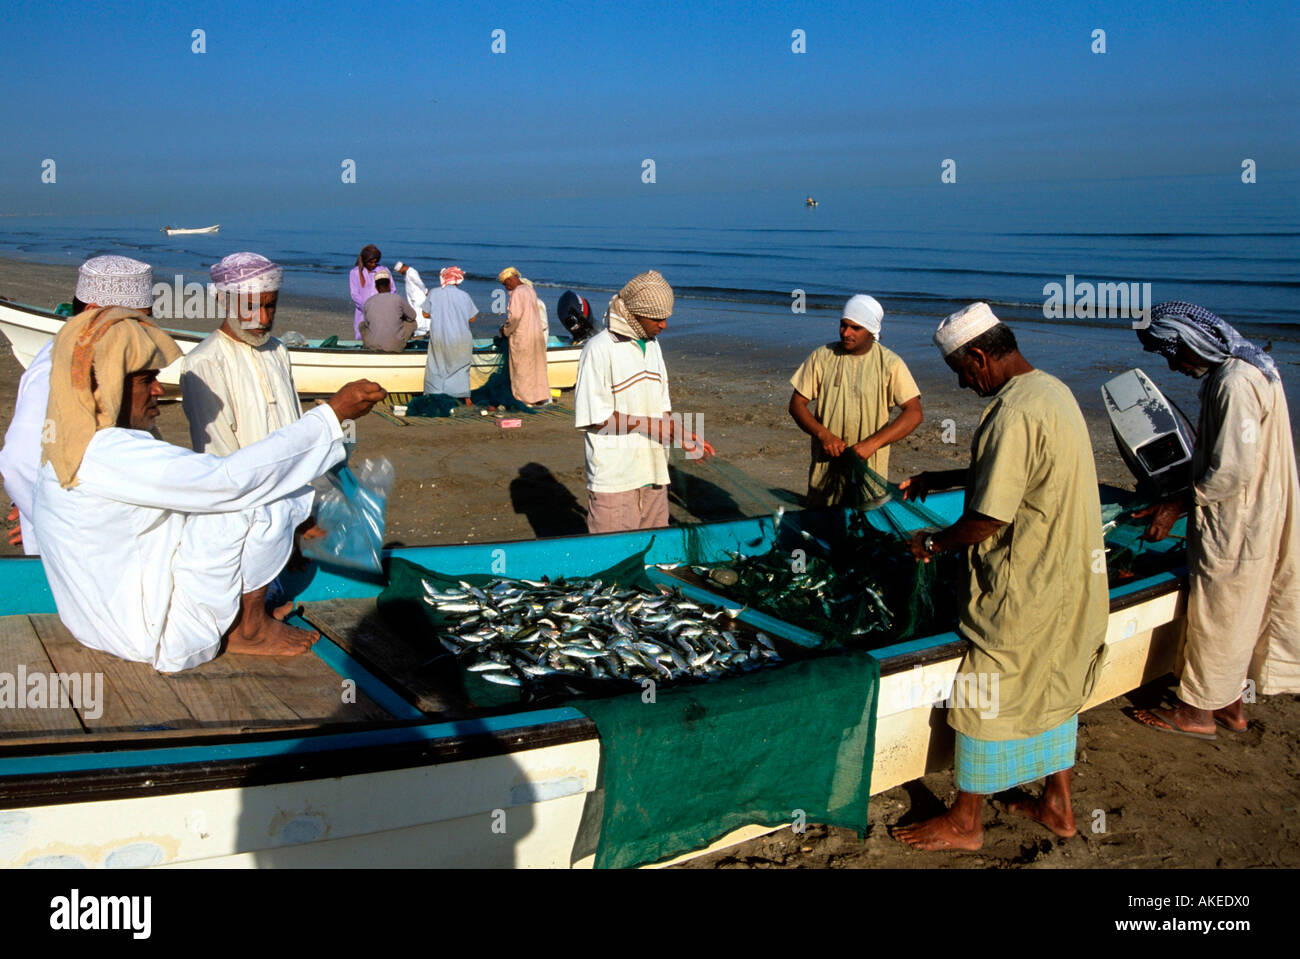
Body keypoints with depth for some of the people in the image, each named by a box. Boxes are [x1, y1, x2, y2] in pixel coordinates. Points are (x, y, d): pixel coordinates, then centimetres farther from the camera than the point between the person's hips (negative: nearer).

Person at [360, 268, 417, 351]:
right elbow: (412, 316, 8)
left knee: (362, 324, 31)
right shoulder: (397, 299, -7)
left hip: (373, 345, 1)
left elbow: (367, 323, 14)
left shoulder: (368, 302, 0)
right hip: (395, 346, -1)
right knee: (412, 322, 20)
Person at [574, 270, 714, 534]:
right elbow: (593, 417, -15)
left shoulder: (652, 345, 13)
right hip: (614, 479, -7)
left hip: (653, 473, 7)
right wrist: (648, 425, -18)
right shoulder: (600, 349, -12)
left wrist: (683, 435, 1)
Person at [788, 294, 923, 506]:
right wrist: (823, 435, -14)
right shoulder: (822, 356, 2)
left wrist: (872, 443, -20)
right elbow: (796, 404, 3)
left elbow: (914, 413, -10)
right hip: (825, 465, 2)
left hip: (870, 468, -2)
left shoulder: (890, 363, -4)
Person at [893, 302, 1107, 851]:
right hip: (1072, 576, 10)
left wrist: (932, 543, -8)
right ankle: (1058, 806, 35)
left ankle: (965, 824, 18)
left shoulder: (1014, 414, -25)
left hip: (1025, 589, -10)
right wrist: (937, 481, 23)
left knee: (986, 701, 4)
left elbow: (989, 518, -24)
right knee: (1054, 691, 21)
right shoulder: (1053, 391, 8)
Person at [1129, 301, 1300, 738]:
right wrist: (1181, 496, 13)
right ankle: (1230, 704, 30)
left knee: (1215, 616, 3)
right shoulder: (1252, 367, 9)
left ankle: (1198, 713, 17)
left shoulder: (1234, 383, -23)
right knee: (1236, 615, 18)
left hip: (1234, 526, -10)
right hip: (1257, 518, 10)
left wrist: (1177, 506, -15)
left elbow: (1233, 471, -25)